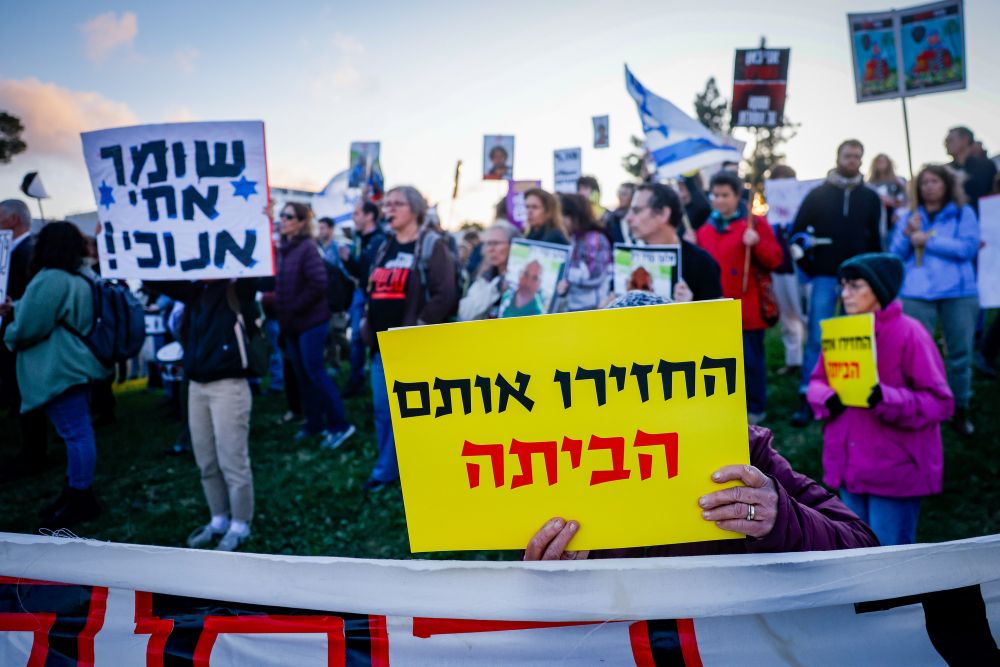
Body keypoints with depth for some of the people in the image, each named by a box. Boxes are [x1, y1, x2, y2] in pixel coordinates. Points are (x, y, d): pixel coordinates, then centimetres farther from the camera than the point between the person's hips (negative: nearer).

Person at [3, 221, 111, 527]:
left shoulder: (49, 280, -19)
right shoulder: (85, 276, 12)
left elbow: (27, 327, -17)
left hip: (60, 369, -10)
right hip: (78, 363, 10)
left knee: (75, 433, -5)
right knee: (79, 431, 15)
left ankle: (82, 500, 2)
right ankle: (76, 491, 26)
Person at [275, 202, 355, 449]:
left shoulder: (307, 247, -14)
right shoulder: (283, 248, 10)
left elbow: (318, 284, -22)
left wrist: (295, 308, -16)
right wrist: (282, 310, 6)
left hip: (310, 321, -8)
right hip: (292, 323, 8)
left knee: (315, 372, -7)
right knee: (302, 374, 12)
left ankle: (340, 424, 2)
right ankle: (314, 422, 24)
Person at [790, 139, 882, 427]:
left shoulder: (871, 197, 10)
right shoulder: (818, 194, 5)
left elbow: (876, 237, 11)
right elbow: (797, 229, 7)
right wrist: (806, 262, -3)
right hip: (825, 276, -2)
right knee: (816, 338, -6)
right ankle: (806, 399, -2)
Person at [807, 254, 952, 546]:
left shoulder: (908, 333, -14)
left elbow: (939, 402, -14)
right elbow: (816, 381, 13)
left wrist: (886, 400, -30)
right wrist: (826, 398, -10)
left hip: (895, 469, -6)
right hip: (850, 465, 6)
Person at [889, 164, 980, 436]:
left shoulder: (964, 214, 6)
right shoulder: (909, 217, 12)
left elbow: (968, 248, -9)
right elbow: (895, 255, 8)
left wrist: (927, 241, -10)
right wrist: (908, 235, -10)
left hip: (959, 293, -1)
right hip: (916, 294, 1)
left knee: (960, 354, 5)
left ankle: (960, 410, 19)